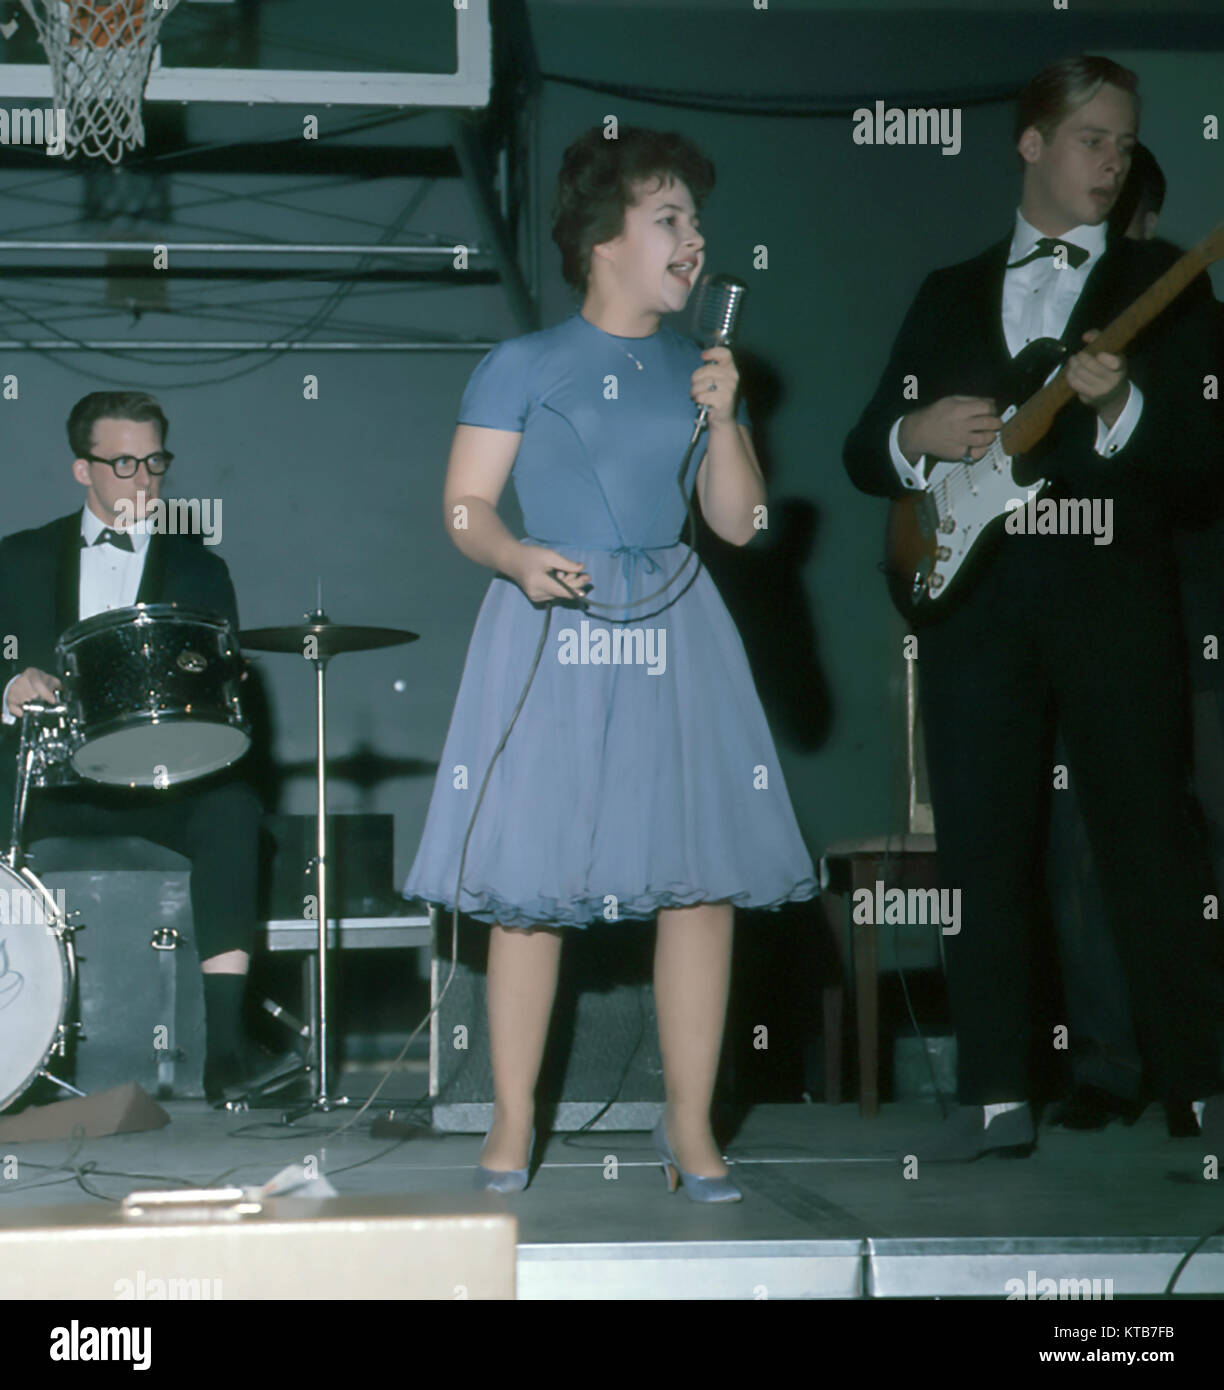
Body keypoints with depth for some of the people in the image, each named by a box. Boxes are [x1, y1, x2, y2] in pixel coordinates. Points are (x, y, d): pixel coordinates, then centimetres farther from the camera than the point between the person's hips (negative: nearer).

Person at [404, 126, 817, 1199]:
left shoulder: (700, 369, 14)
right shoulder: (523, 367, 3)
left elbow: (739, 522, 10)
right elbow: (466, 504, 0)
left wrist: (722, 419, -4)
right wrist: (520, 559, -19)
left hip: (675, 629, 4)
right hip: (549, 631, -3)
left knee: (705, 877, -3)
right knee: (528, 882, -4)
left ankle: (691, 1126, 7)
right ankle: (512, 1122, 7)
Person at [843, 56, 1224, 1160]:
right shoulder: (950, 296, 17)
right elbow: (865, 455, 17)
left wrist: (1121, 410, -19)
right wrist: (915, 435, -6)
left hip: (1114, 600, -3)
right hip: (977, 602, 3)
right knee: (982, 853, 3)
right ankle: (997, 1096, 8)